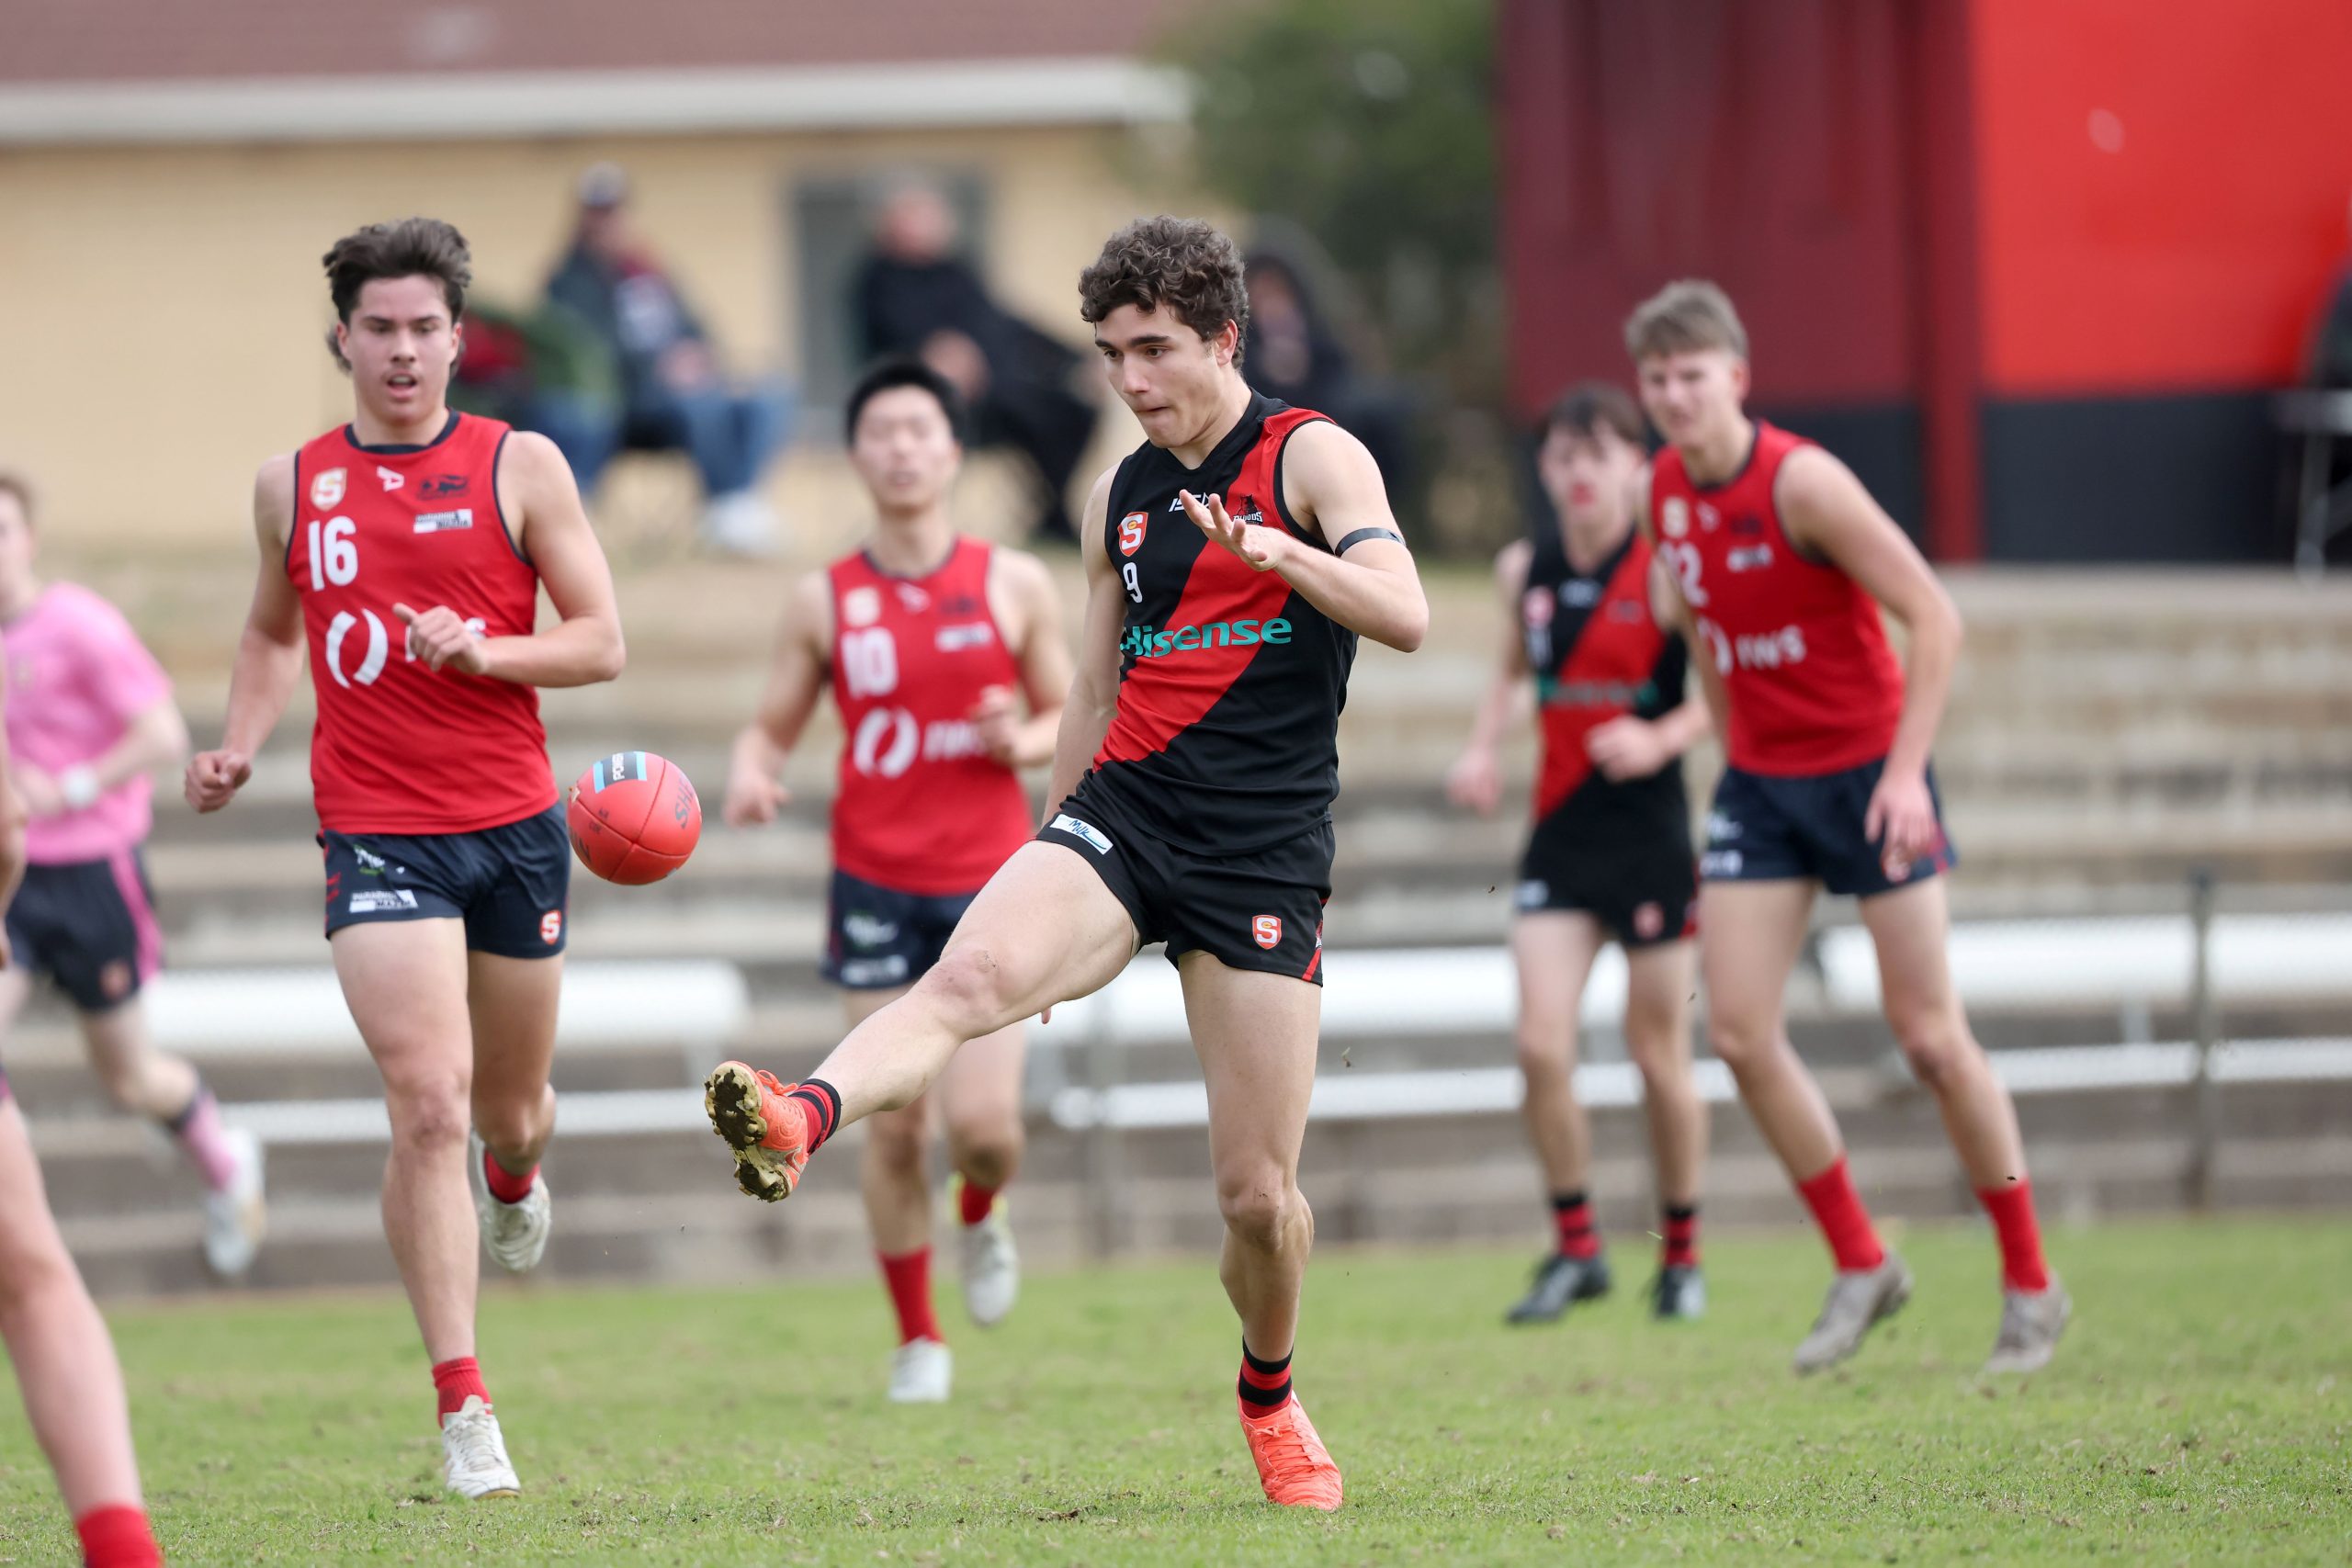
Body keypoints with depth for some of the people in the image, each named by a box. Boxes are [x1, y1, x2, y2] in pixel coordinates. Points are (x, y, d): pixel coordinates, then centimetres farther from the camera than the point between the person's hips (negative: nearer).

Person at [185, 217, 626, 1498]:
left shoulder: (519, 467, 0)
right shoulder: (292, 484, 6)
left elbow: (601, 643, 0)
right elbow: (272, 631, 23)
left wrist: (485, 650, -18)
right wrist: (238, 745, 6)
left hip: (514, 825, 1)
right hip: (376, 835, -1)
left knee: (511, 1105, 16)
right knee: (429, 1106, -16)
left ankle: (513, 1170, 57)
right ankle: (463, 1411, -15)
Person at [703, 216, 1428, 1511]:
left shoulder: (1310, 456, -1)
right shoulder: (1120, 497, 15)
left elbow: (1405, 616, -17)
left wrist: (1276, 550, -34)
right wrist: (1048, 860, 27)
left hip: (1263, 855, -3)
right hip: (1119, 813, 3)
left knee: (1258, 1193, -1)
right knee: (974, 969, -30)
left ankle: (1269, 1394, 28)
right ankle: (799, 1123, -56)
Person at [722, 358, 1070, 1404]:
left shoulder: (1015, 586, 3)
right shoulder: (823, 601, 4)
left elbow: (1069, 718, 11)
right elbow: (773, 727, 9)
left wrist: (1025, 741, -12)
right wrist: (750, 774, -14)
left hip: (990, 884, -1)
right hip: (875, 886, 1)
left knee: (982, 1121, -13)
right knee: (892, 1126, -3)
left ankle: (981, 1217, 24)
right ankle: (917, 1339, 13)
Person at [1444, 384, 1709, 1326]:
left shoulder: (1664, 570, -11)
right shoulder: (1525, 569, 4)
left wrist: (1663, 737, -24)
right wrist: (1483, 748, 7)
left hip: (1651, 828, -4)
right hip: (1561, 826, 4)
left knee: (1658, 1053, 4)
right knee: (1541, 1046, -8)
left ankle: (1681, 1252, 22)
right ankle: (1576, 1249, 6)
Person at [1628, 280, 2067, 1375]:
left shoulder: (1800, 482, -19)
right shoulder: (1665, 493, 2)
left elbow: (1933, 617, -18)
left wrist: (1905, 771, -24)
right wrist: (1732, 749, 17)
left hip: (1868, 773, -6)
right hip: (1759, 784, 6)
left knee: (1928, 1037, -3)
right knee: (1739, 1033, -6)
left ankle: (2029, 1284, 10)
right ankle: (1860, 1265, 9)